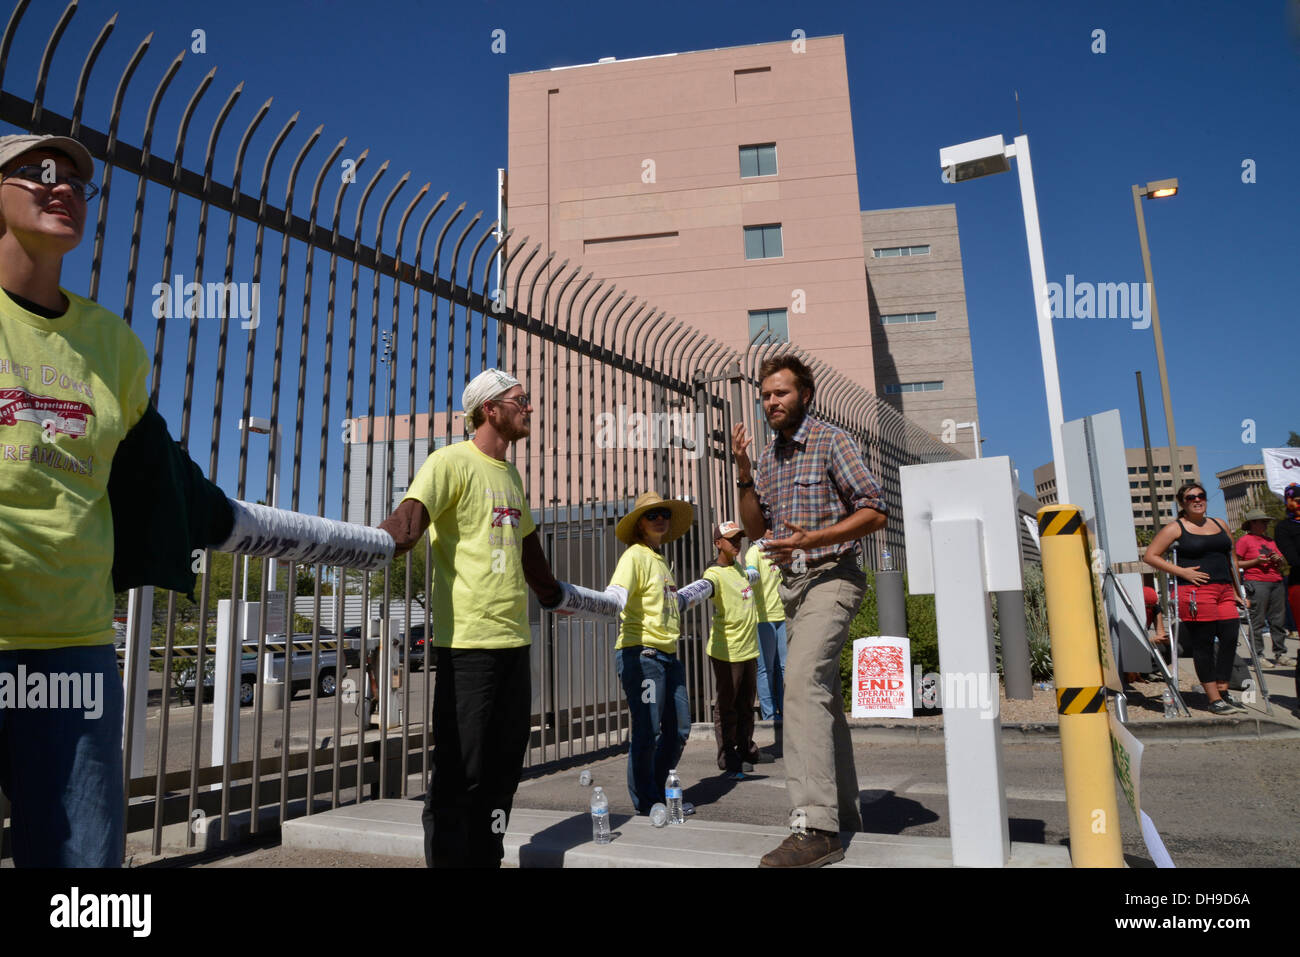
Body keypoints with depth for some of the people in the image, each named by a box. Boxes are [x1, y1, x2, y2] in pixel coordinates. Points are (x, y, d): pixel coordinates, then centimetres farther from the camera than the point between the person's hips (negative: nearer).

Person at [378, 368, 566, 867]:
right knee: (460, 771, -3)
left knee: (503, 766, 14)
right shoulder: (452, 461, -5)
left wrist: (551, 594, 42)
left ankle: (486, 858, 28)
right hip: (468, 639, -8)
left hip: (514, 638, 8)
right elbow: (410, 516, -22)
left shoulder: (511, 476, 18)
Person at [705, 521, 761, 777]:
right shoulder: (714, 574, -14)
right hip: (726, 651, -8)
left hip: (749, 648, 8)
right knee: (727, 706, 0)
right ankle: (729, 758, 8)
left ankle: (746, 751, 28)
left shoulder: (739, 567, 12)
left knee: (746, 705, 16)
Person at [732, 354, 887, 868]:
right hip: (793, 583, 8)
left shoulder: (831, 441, -6)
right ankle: (844, 811, 24)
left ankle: (814, 826, -27)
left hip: (831, 577, -8)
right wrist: (743, 471, 0)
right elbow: (755, 528, 12)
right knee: (823, 695, 12)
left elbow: (875, 512, -11)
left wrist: (813, 538, -23)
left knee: (803, 679, -25)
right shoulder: (768, 457, 14)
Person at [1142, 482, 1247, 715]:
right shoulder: (1175, 528, -1)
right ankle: (1214, 699, 2)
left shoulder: (1220, 525, 17)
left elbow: (1232, 558, 23)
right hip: (1195, 592, -6)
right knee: (1203, 643, -4)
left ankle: (1223, 692, 17)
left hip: (1224, 591, 6)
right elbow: (1150, 556, -5)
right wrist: (1182, 572, -10)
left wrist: (1237, 591, 19)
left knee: (1230, 638, 3)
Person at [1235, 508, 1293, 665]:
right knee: (1257, 620, -6)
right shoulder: (1244, 540, 0)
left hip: (1276, 582, 7)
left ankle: (1280, 654, 13)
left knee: (1278, 620, 6)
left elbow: (1280, 566, 27)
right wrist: (1256, 561, -13)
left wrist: (1278, 560, 5)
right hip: (1256, 582, -7)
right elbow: (1236, 564, -4)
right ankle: (1258, 655, -2)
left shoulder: (1270, 541, 21)